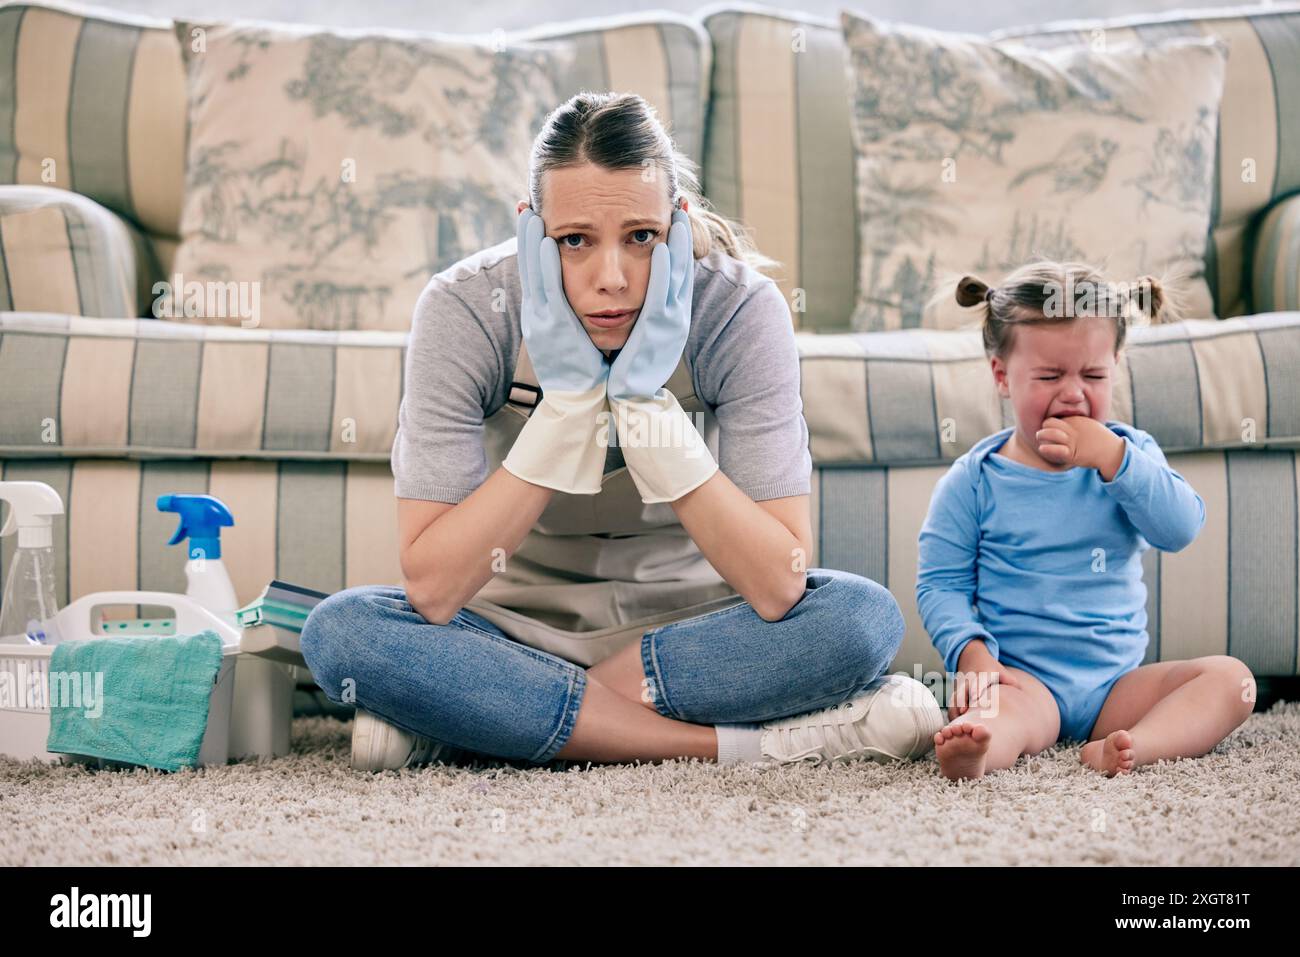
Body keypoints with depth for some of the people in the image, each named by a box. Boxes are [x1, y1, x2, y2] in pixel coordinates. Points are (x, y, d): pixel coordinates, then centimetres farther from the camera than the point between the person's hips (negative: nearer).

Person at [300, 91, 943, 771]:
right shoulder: (465, 310, -19)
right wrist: (567, 401, -31)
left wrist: (647, 402, -32)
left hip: (685, 624, 0)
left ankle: (474, 725, -22)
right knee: (341, 631, -29)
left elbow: (779, 586, -24)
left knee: (865, 618, -27)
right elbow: (431, 590, -25)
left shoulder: (740, 310, -19)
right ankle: (750, 742, -25)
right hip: (515, 626, 0)